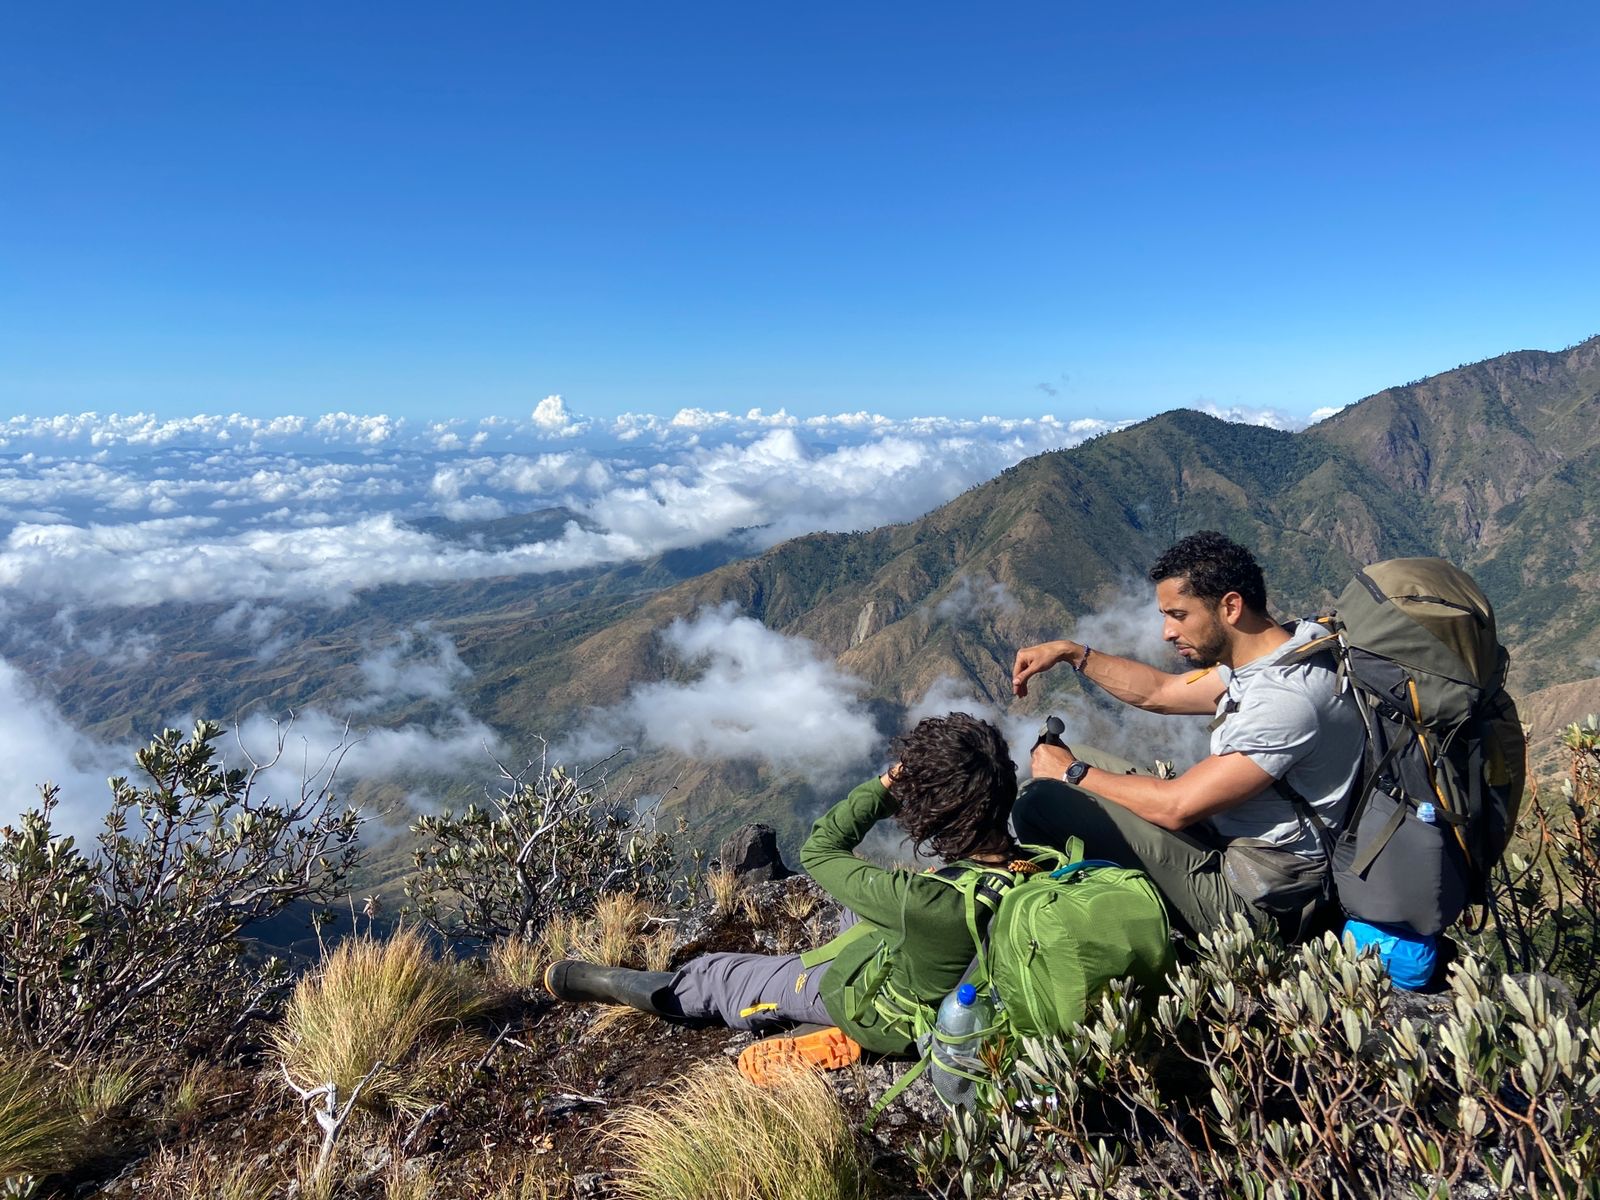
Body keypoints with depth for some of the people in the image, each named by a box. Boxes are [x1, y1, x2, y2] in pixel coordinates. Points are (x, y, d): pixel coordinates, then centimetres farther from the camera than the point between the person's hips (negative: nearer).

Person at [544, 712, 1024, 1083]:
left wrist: (885, 786, -19)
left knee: (715, 976, 14)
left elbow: (818, 849, -25)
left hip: (876, 1008, -5)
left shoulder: (923, 901, -42)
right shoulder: (1027, 870, -27)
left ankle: (604, 983, 34)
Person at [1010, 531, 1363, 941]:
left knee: (1042, 804, -20)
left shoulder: (1285, 699, -29)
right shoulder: (1269, 654, 2)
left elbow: (1176, 807, -26)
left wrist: (1073, 773, -12)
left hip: (1250, 898, -10)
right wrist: (1071, 653, 5)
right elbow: (1160, 692, 15)